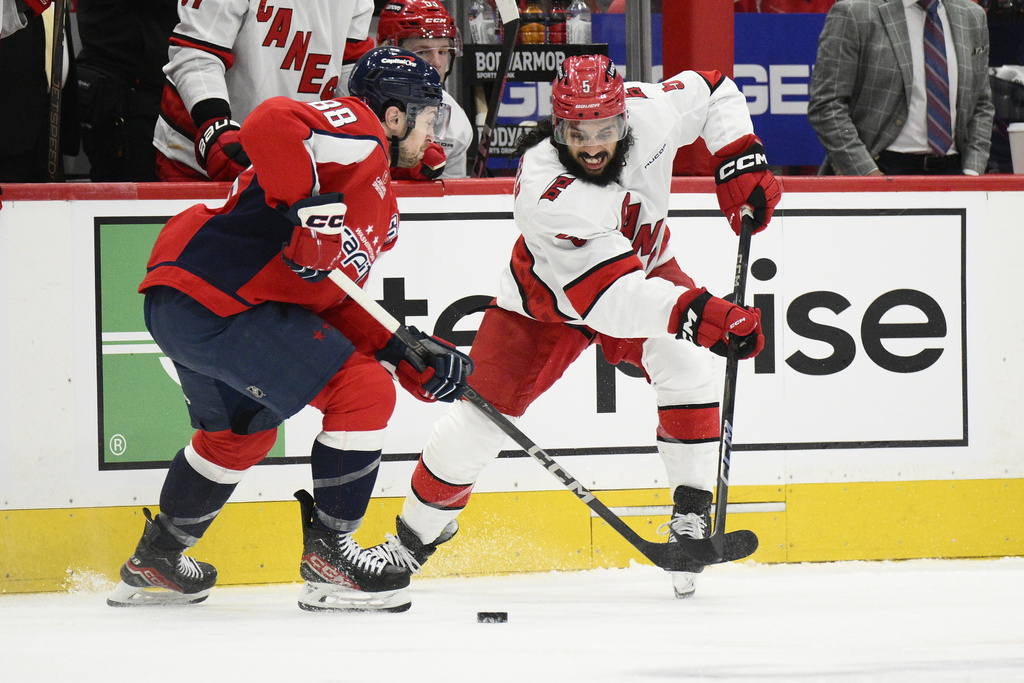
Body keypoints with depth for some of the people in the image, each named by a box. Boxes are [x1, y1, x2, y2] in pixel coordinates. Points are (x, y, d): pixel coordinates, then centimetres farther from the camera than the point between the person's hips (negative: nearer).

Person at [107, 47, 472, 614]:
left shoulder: (381, 208, 24)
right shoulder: (356, 131, -7)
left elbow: (337, 306, 20)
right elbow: (269, 124, -27)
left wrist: (411, 358, 10)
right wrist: (310, 209, -28)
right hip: (216, 301, -11)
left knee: (241, 433, 32)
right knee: (363, 392, -9)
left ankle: (155, 561, 47)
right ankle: (328, 553, -1)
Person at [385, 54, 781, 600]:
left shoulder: (649, 112, -28)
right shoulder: (543, 191, -41)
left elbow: (711, 91, -3)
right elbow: (610, 296, -47)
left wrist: (740, 162, -16)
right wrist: (698, 313, -58)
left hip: (642, 264, 3)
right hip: (547, 296, -3)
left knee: (685, 365, -24)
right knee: (482, 409, -5)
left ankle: (692, 513, -13)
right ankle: (416, 533, 17)